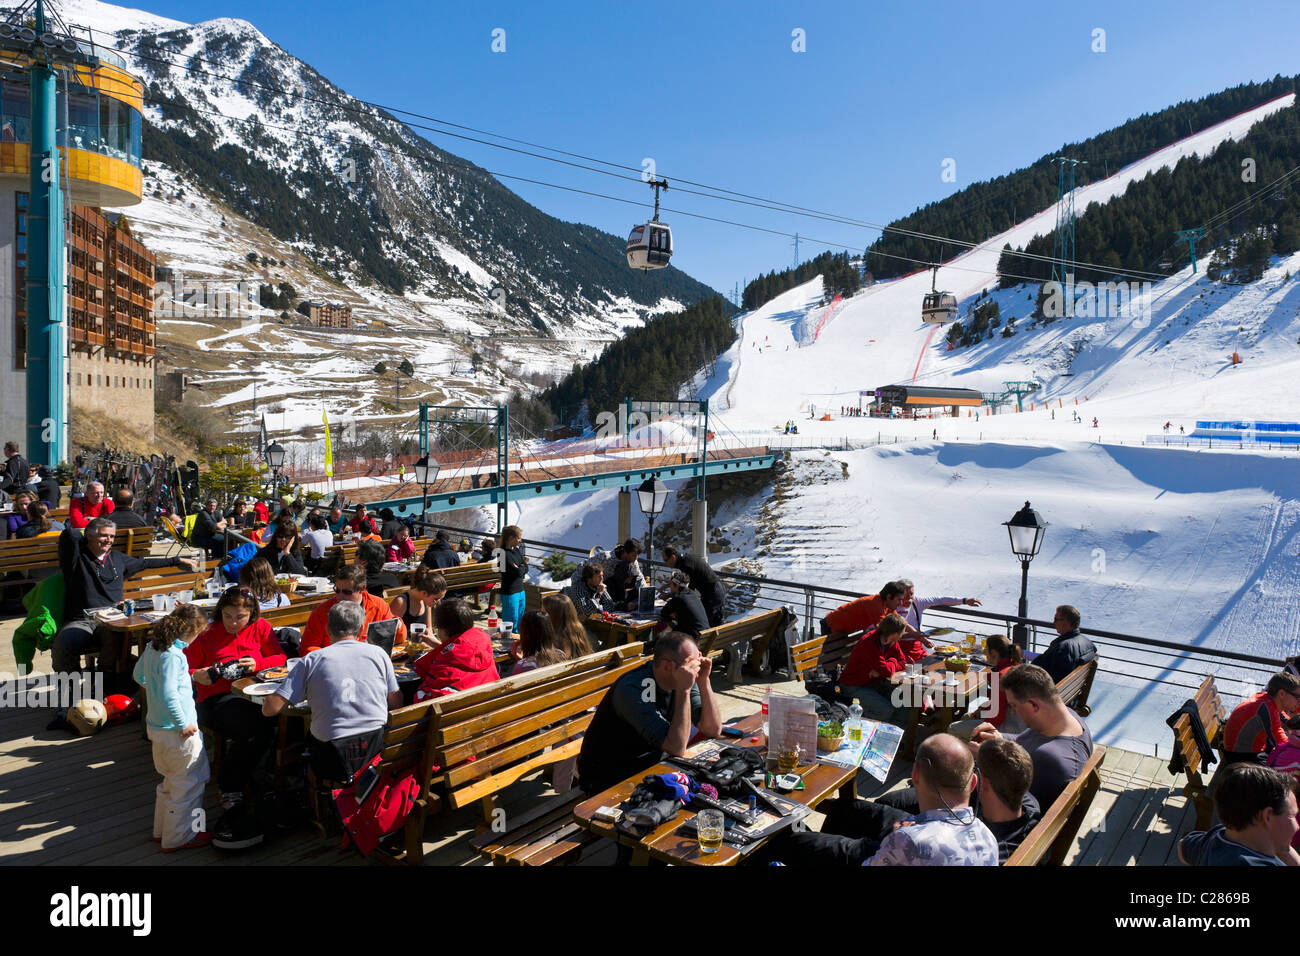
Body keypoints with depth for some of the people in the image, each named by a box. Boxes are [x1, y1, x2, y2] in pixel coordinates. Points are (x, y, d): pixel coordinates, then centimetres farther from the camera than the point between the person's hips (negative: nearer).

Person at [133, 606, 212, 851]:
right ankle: (179, 837, 14)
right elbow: (169, 695, -29)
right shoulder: (172, 655, -24)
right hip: (176, 730, -10)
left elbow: (138, 675, 21)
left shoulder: (153, 646, 4)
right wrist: (183, 724, -20)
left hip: (156, 726, 10)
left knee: (171, 780, 23)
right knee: (190, 782, 4)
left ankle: (162, 830, 35)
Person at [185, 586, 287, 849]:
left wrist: (257, 663, -8)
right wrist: (199, 675, -10)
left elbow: (280, 657, 11)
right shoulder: (207, 634, 10)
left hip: (252, 695, 2)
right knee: (258, 728, -34)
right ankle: (232, 802, -23)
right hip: (216, 699, -2)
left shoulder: (261, 627, 12)